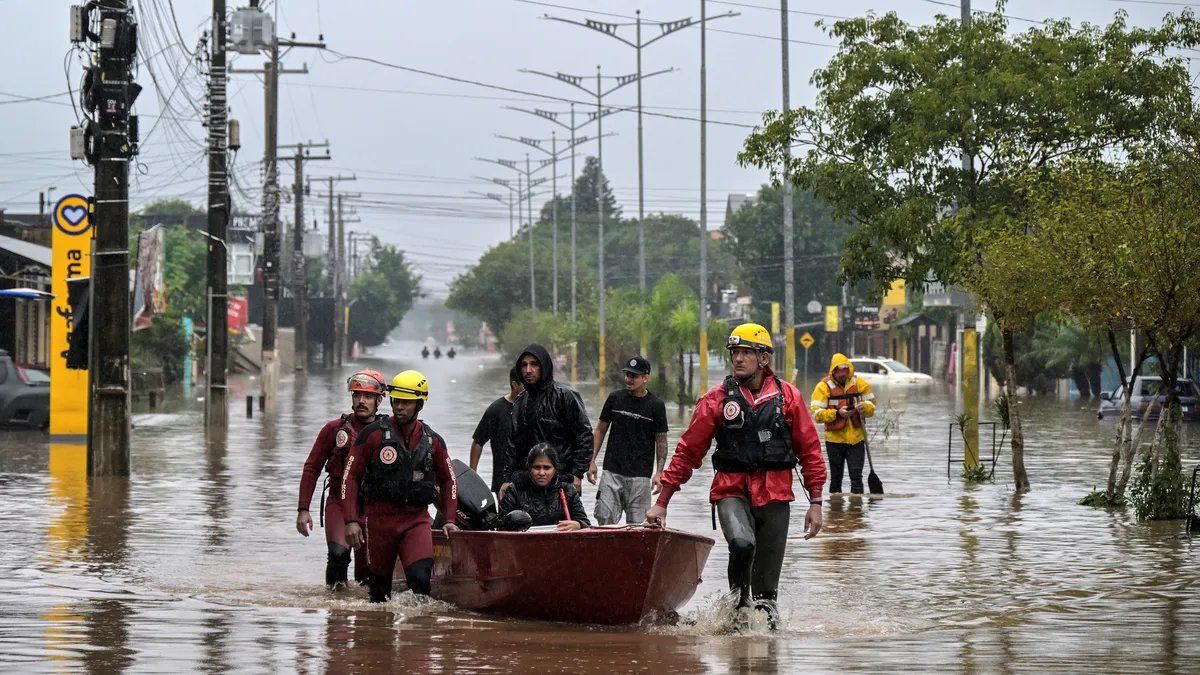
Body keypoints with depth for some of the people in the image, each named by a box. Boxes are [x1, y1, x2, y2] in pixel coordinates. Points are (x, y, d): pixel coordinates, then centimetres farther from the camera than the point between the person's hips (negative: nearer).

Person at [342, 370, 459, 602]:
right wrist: (351, 520, -10)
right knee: (380, 583, 7)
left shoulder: (433, 441, 7)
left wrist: (449, 519, 8)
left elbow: (447, 480, 20)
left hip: (417, 519, 1)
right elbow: (351, 476, -2)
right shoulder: (373, 434, -3)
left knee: (420, 578, -19)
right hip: (378, 517, -1)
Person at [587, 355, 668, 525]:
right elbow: (601, 429, 13)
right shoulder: (615, 398, 6)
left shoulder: (656, 405, 0)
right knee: (604, 518, -7)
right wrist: (592, 461, 5)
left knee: (636, 524, -1)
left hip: (640, 475, -2)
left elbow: (661, 441, 2)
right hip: (612, 471, 2)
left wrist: (659, 472, -7)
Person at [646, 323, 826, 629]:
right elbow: (688, 452, 4)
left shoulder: (788, 396, 5)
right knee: (742, 543, -29)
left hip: (775, 495, 2)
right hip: (732, 491, -2)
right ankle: (739, 603, -7)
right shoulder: (716, 399, 2)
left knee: (767, 577, 1)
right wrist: (662, 502, 2)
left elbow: (810, 451, 9)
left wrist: (815, 502, 3)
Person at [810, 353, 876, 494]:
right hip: (835, 439, -1)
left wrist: (864, 407, -16)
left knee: (856, 476, -4)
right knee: (836, 477, 8)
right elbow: (817, 414, -11)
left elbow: (871, 406, 7)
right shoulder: (823, 386, -5)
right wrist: (837, 413, -23)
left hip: (856, 438, 1)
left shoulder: (859, 383, 3)